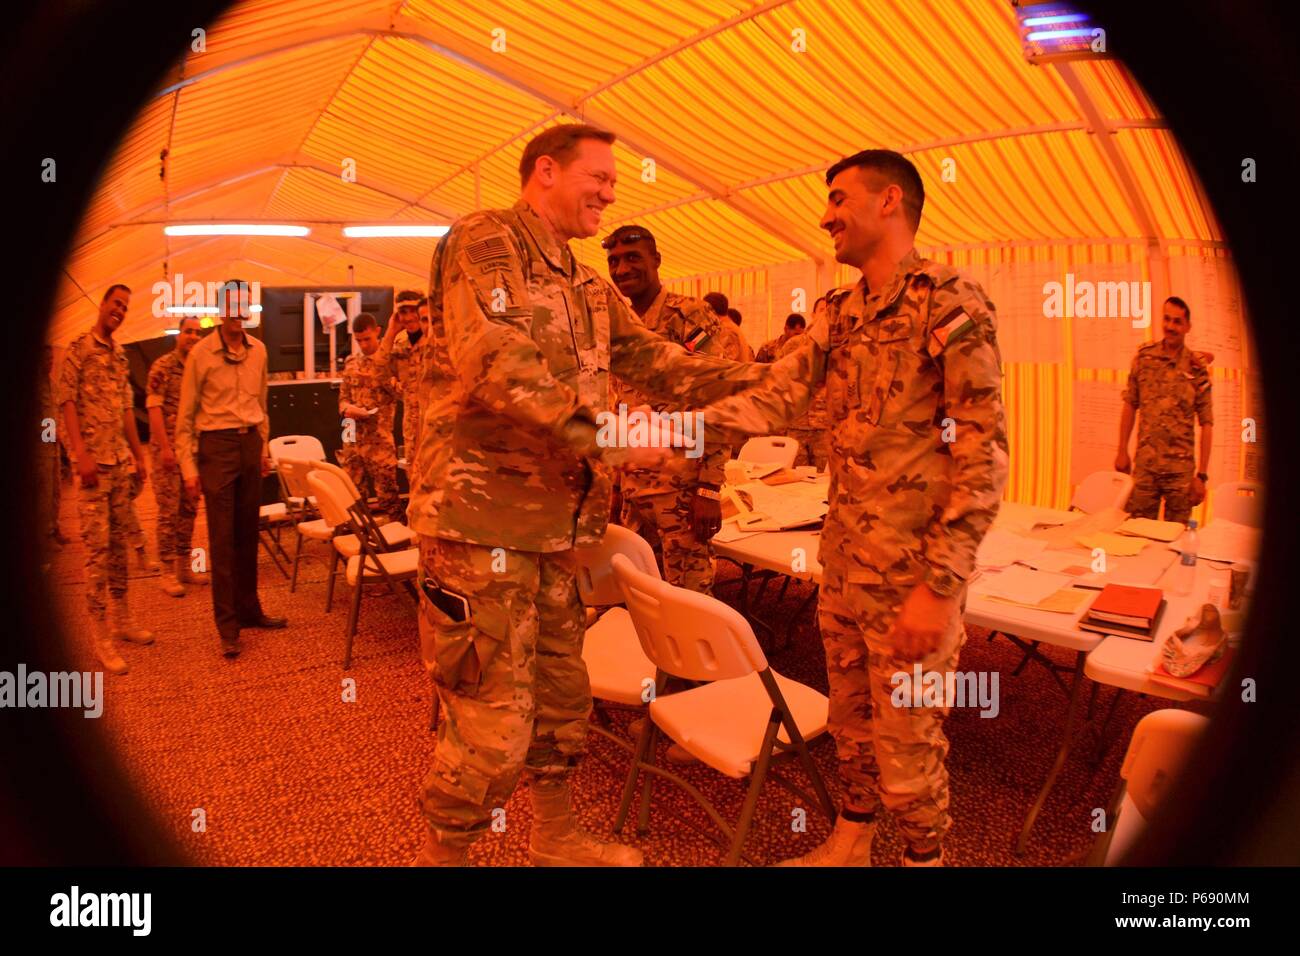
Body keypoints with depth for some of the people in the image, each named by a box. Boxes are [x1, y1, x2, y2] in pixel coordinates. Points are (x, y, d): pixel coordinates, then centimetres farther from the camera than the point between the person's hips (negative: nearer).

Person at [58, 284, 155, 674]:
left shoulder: (120, 355, 17)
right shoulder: (78, 348, -4)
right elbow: (67, 403, -10)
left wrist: (139, 454, 18)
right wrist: (81, 454, -19)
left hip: (121, 463, 7)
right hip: (93, 462, -7)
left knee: (119, 542, 12)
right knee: (97, 546, -7)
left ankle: (121, 619, 22)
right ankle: (101, 636, -2)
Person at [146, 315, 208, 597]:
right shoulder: (163, 366, -6)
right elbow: (154, 408, -12)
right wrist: (165, 448, -18)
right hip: (167, 449, -6)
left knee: (189, 510, 11)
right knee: (168, 511, -3)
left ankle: (184, 567, 20)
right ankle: (168, 573, 4)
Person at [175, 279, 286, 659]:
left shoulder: (258, 350, 8)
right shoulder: (201, 353, -6)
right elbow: (185, 415, -3)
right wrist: (189, 466, -7)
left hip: (250, 443, 4)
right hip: (217, 445, -4)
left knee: (248, 534, 11)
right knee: (222, 538, -2)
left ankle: (249, 609, 23)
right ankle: (227, 626, 5)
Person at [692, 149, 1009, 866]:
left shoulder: (951, 304, -13)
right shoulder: (842, 313, 11)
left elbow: (982, 456, -17)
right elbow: (778, 394, 1)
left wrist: (941, 587, -20)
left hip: (910, 575, -7)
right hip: (842, 563, 7)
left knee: (906, 743, 7)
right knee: (849, 718, 21)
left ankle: (924, 857, 31)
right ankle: (848, 846, 41)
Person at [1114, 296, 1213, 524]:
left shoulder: (1197, 368, -2)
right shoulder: (1144, 357, 3)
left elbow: (1206, 424, -2)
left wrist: (1202, 475, -5)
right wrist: (1122, 451, 5)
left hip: (1181, 468, -1)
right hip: (1145, 464, 1)